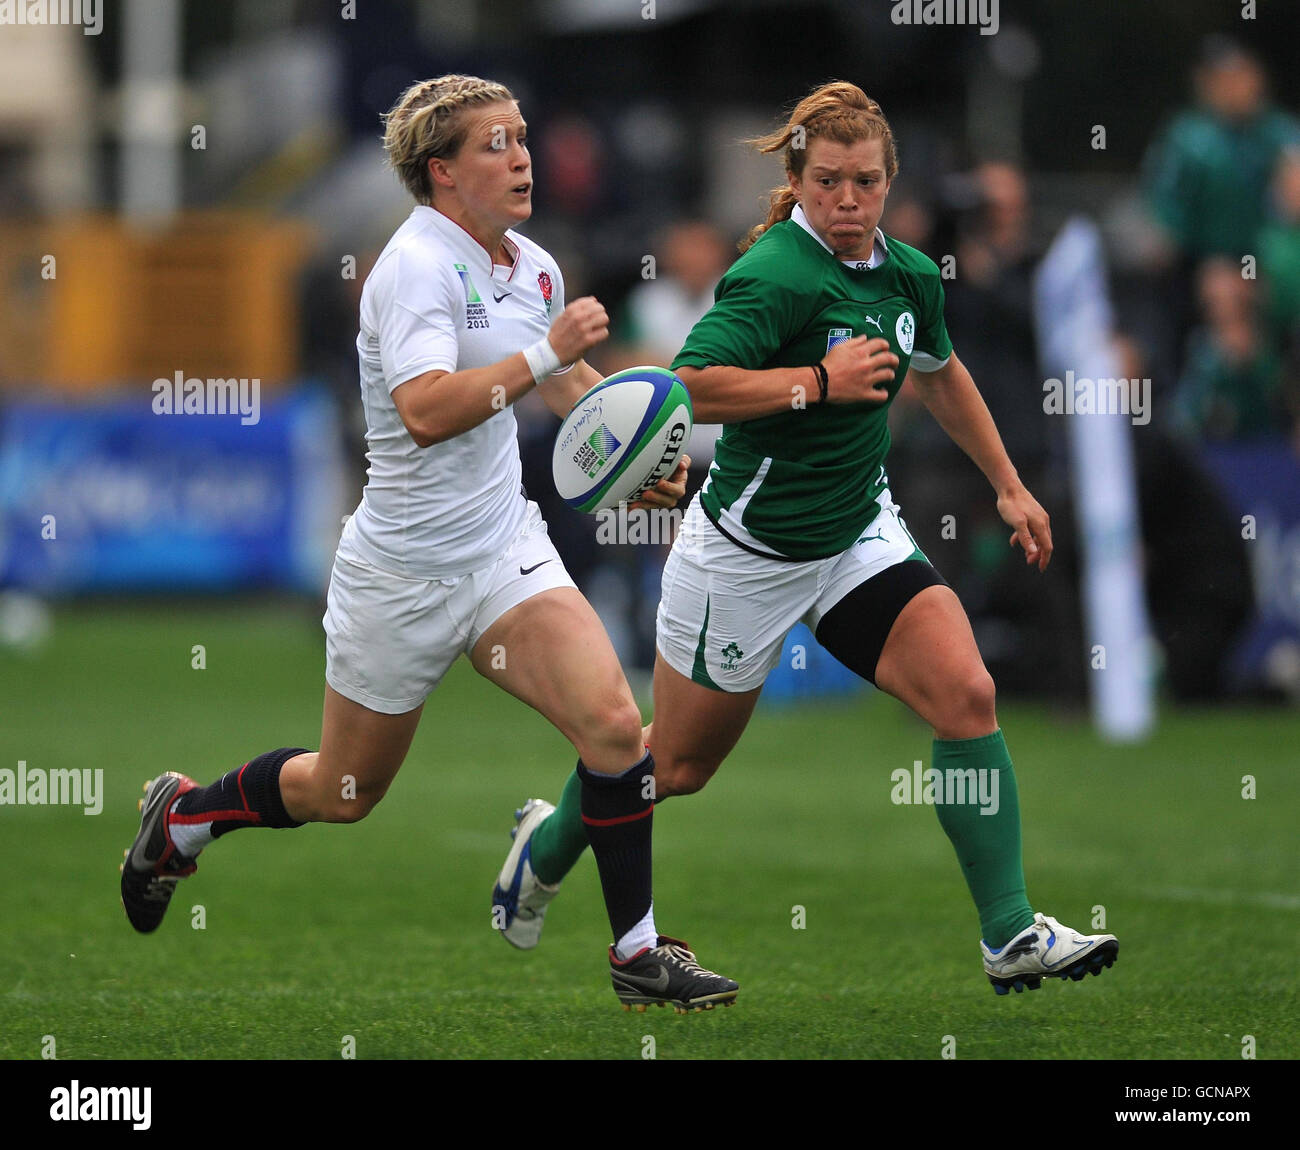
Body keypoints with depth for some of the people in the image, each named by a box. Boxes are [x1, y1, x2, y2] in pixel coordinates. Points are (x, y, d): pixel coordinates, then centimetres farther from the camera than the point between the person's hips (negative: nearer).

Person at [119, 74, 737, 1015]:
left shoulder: (535, 270, 5)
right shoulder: (417, 266, -20)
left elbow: (567, 377, 27)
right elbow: (426, 410, -36)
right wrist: (541, 352, -33)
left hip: (505, 550, 6)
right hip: (402, 573, -6)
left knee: (614, 726, -15)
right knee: (345, 793, 10)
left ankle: (638, 954, -4)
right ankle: (181, 814, 39)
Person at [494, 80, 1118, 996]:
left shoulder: (909, 275, -1)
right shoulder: (779, 276, -24)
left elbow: (940, 374, 21)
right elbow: (687, 387, -36)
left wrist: (1009, 486, 21)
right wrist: (818, 381, -33)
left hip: (861, 534, 6)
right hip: (749, 549, -6)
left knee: (966, 693, -16)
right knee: (678, 765, 11)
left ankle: (1011, 938, -13)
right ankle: (549, 841, 43)